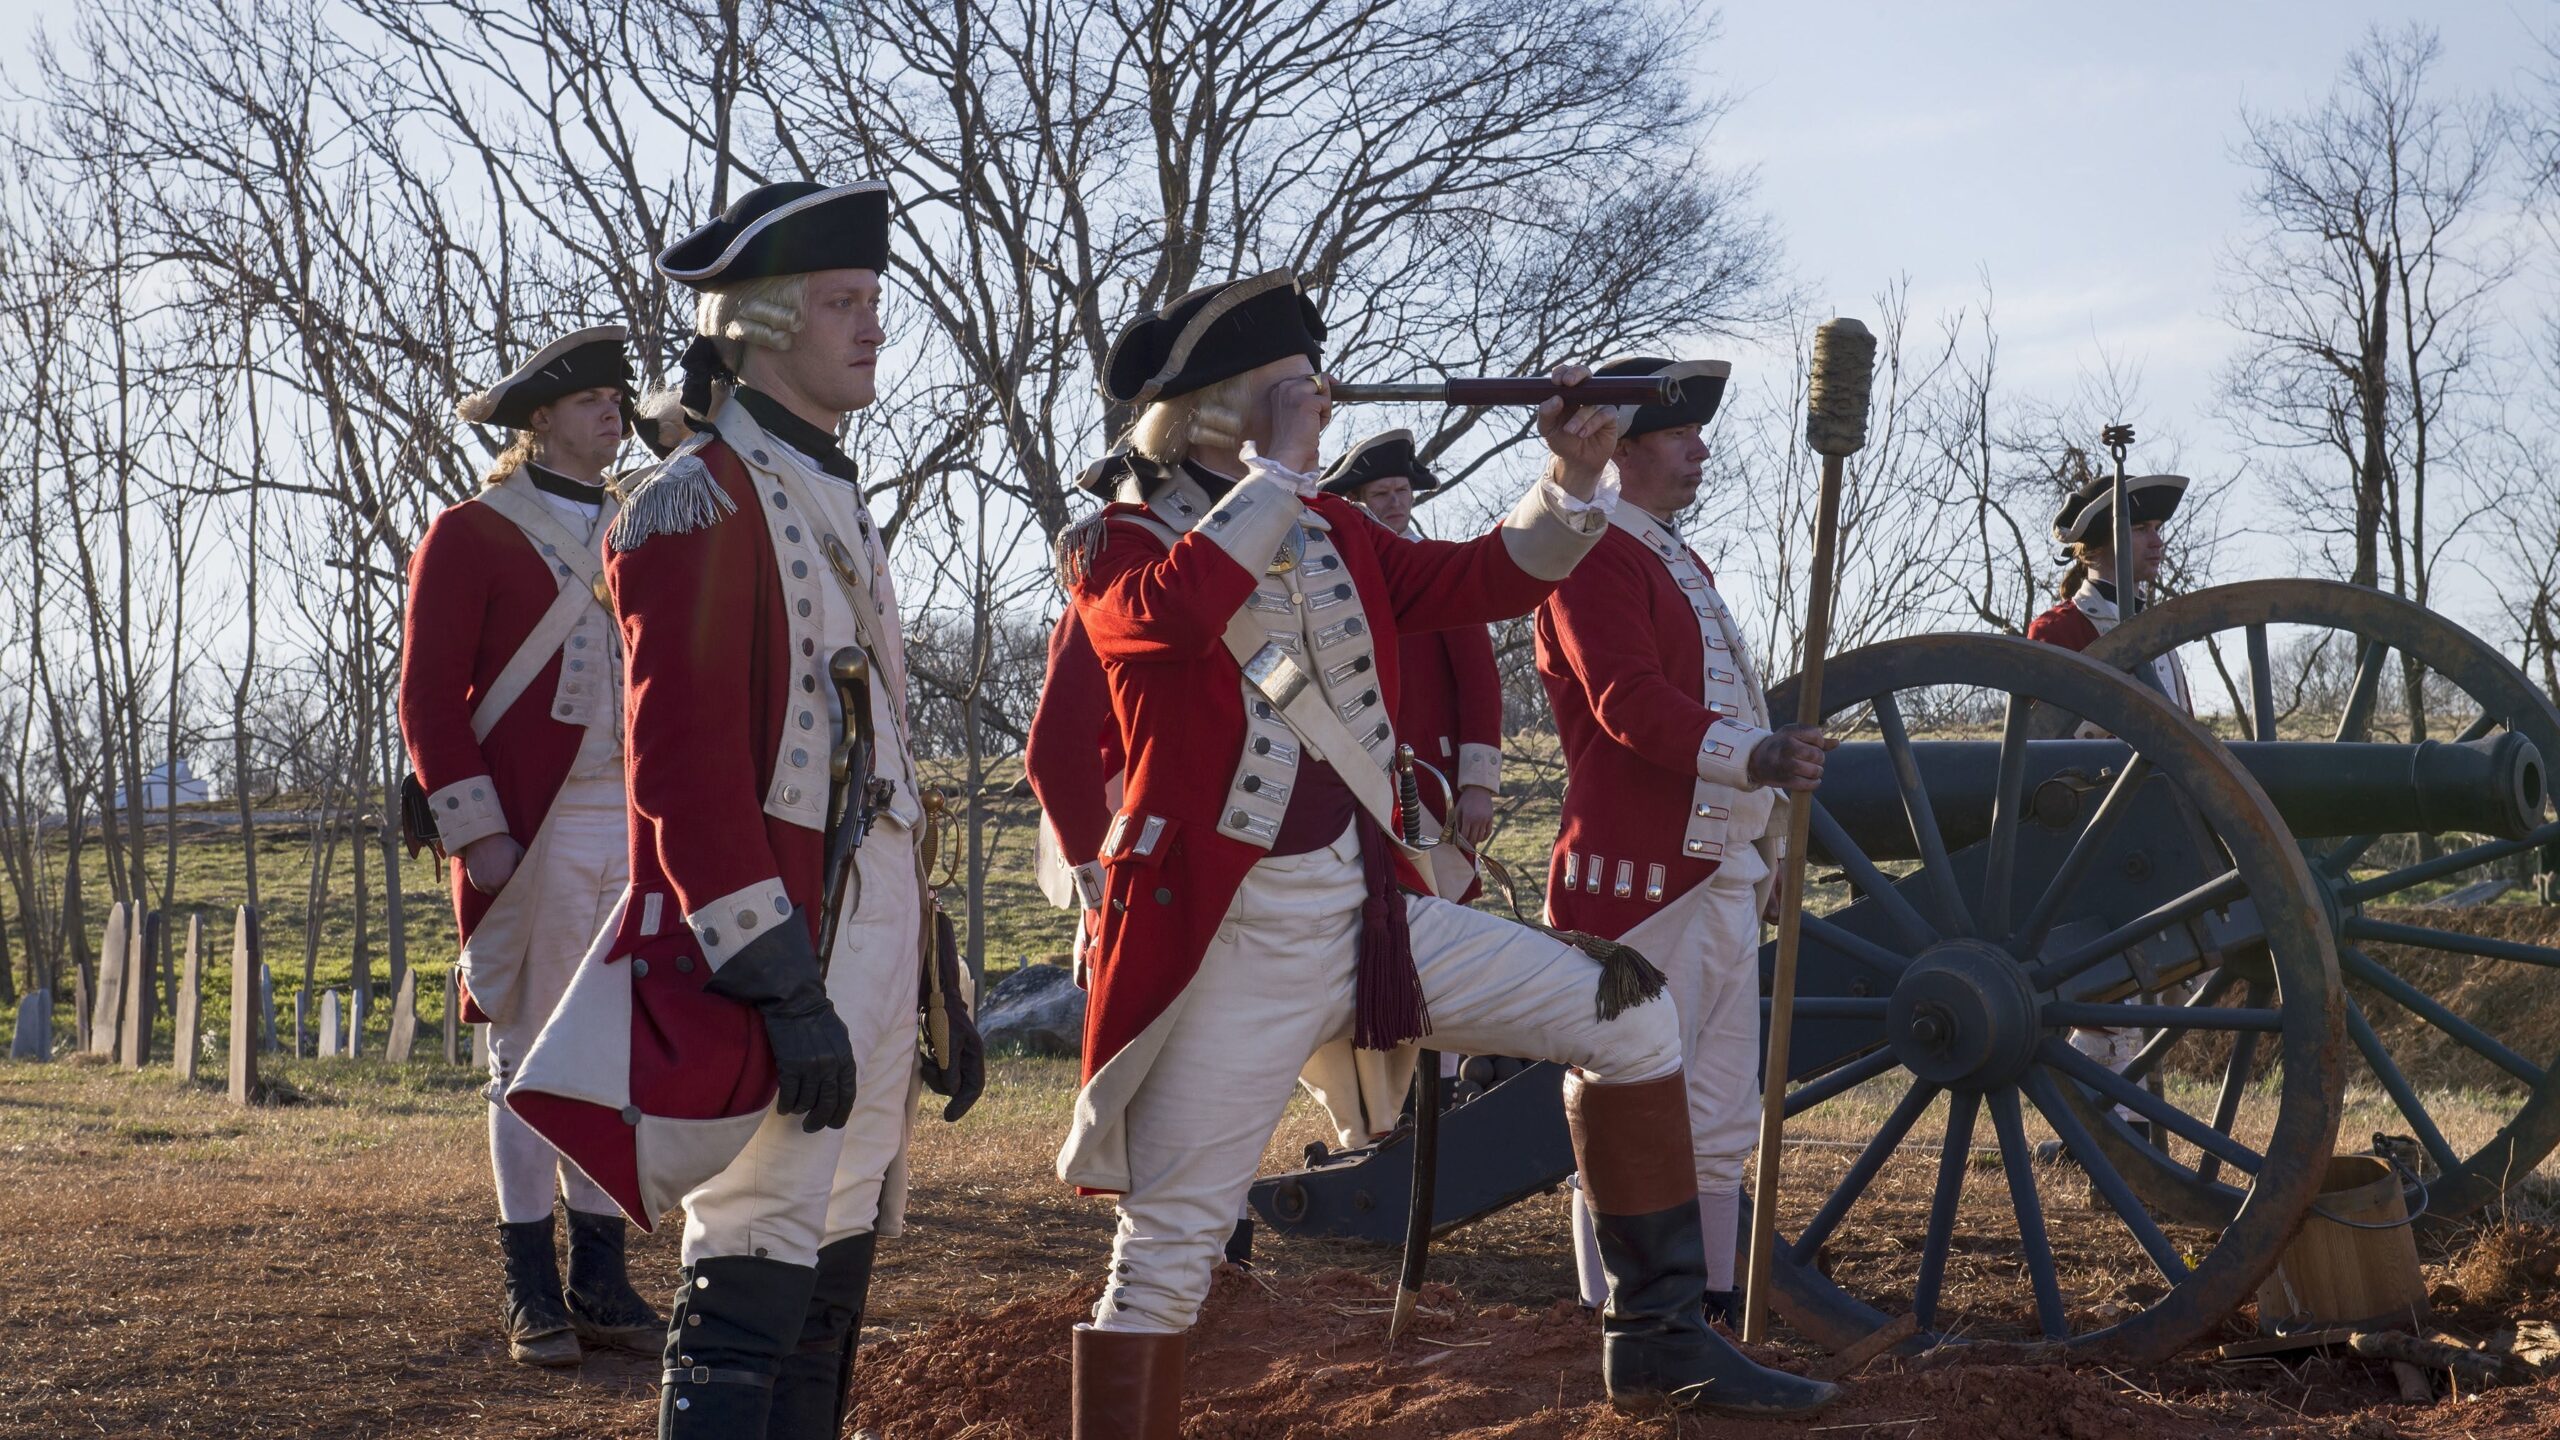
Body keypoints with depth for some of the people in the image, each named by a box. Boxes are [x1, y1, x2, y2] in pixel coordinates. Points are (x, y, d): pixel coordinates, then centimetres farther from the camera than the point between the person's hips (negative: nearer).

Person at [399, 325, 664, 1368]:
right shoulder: (468, 536, 0)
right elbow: (429, 697, -5)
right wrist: (478, 832, -13)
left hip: (638, 828, 5)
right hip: (530, 836, -5)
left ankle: (601, 1281, 13)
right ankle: (531, 1292, 6)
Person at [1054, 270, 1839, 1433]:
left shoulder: (1330, 530, 12)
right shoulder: (1120, 546, -6)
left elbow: (1489, 579, 16)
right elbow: (1170, 610, -29)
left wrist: (1572, 476, 0)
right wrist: (1278, 464, -22)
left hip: (1373, 906, 7)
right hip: (1227, 937, -6)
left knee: (1631, 1019, 4)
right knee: (1162, 1264, -6)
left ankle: (1658, 1335, 12)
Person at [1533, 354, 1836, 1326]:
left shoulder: (1681, 563, 22)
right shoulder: (1593, 556, -11)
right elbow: (1627, 703, -24)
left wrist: (1767, 845, 29)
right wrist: (1754, 754, -35)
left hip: (1721, 873, 10)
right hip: (1642, 879, -10)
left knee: (1722, 1122, 14)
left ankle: (1713, 1301, 22)